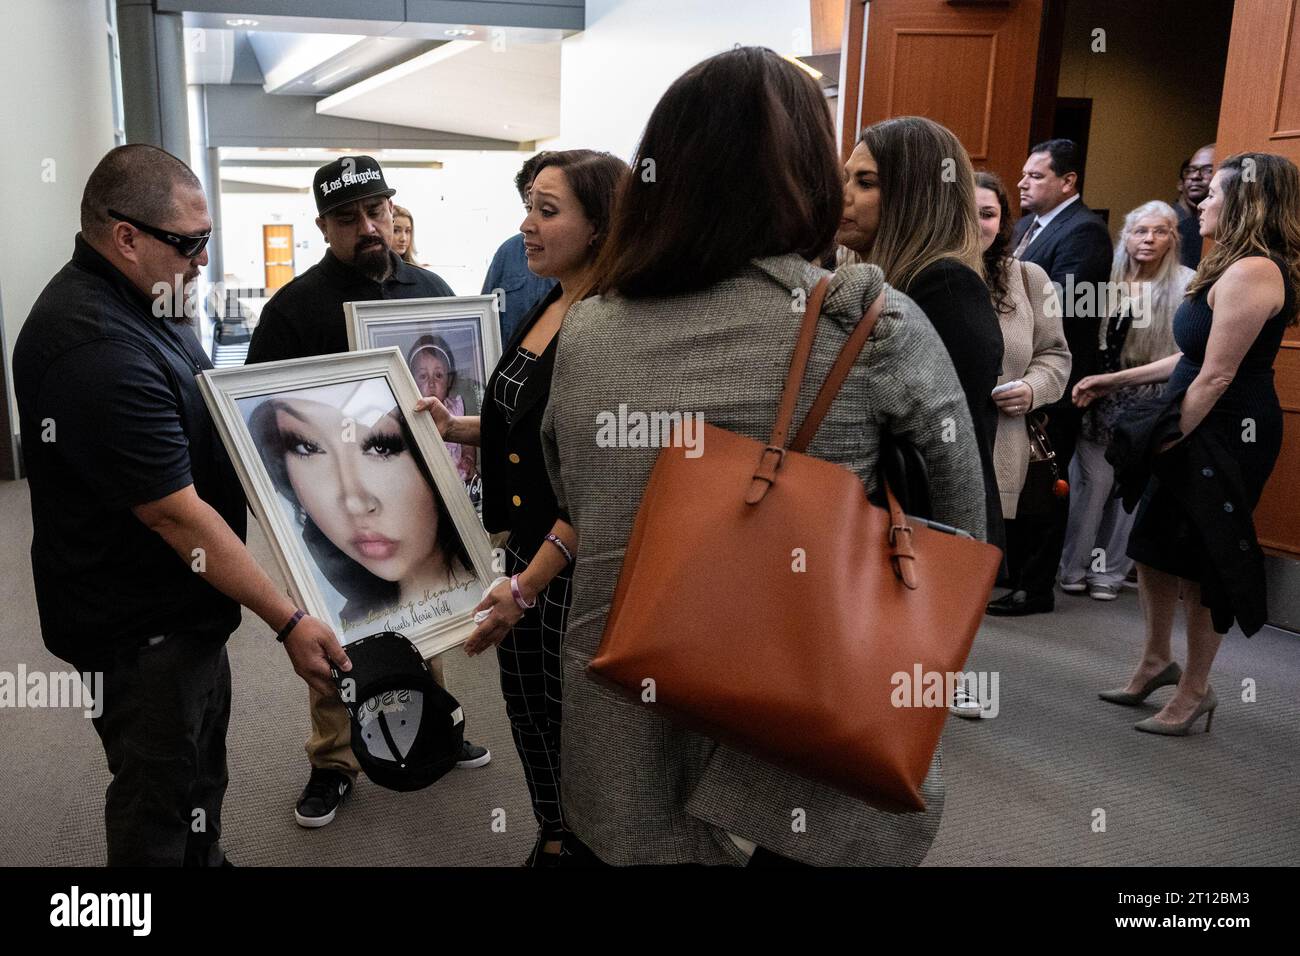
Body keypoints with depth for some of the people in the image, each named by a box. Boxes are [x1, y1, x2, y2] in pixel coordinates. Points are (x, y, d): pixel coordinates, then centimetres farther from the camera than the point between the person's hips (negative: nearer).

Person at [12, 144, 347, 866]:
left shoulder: (136, 298, 3)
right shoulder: (98, 348, -30)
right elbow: (177, 514, -29)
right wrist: (288, 622, -25)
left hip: (181, 605, 10)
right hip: (141, 627, -10)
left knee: (202, 771, 25)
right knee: (160, 804, 9)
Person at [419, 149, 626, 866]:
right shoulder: (547, 308, 8)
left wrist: (529, 584, -22)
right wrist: (455, 427, 3)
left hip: (582, 561, -8)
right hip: (528, 545, 9)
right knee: (528, 707, 20)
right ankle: (552, 843, 42)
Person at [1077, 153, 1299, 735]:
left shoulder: (1250, 273, -20)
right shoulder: (1234, 268, 13)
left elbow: (1216, 376, -21)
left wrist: (1173, 439, -12)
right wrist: (1116, 380, 14)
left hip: (1227, 433, -10)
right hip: (1205, 427, 10)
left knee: (1202, 560, 2)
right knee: (1154, 543, 16)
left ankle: (1195, 692, 19)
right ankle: (1156, 663, 33)